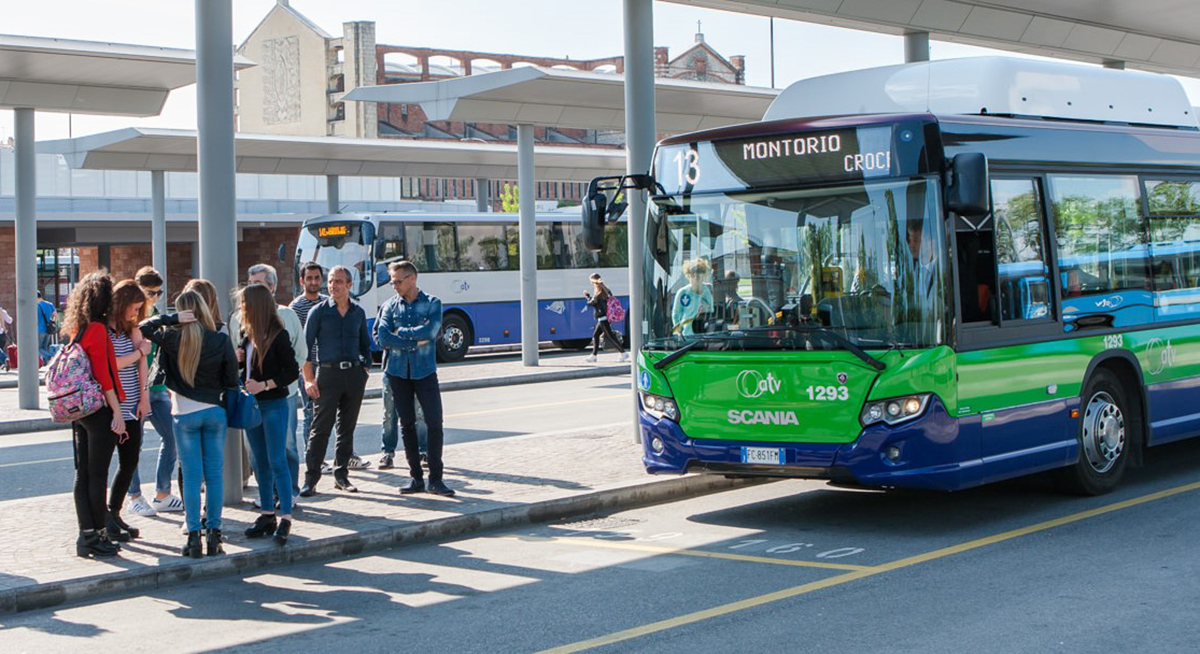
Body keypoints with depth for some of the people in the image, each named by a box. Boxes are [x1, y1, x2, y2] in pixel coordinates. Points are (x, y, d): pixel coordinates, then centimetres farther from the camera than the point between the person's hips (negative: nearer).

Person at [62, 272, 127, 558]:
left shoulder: (74, 329, 10)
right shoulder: (97, 329, -14)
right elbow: (103, 375, -17)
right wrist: (117, 413, -15)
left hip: (78, 410, 8)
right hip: (99, 409, -8)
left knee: (82, 474, 9)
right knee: (97, 475, -2)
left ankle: (86, 535, 13)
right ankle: (99, 535, 4)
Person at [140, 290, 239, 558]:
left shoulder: (173, 338, -9)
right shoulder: (221, 340, -7)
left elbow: (144, 328, 2)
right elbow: (232, 379, -2)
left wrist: (173, 319, -4)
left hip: (185, 413, -1)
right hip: (215, 412, 1)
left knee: (192, 475, 3)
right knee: (214, 473, 7)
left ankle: (194, 536, 2)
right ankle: (213, 534, 9)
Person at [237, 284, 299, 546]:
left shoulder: (278, 335, -12)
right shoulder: (248, 335, 9)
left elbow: (293, 371, -13)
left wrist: (264, 385, -18)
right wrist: (237, 358, -2)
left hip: (275, 404, -7)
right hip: (252, 404, 7)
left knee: (277, 462, -5)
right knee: (260, 463, 11)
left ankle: (286, 518, 0)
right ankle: (267, 515, 18)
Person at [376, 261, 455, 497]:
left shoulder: (432, 303, 1)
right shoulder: (390, 305, 6)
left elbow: (430, 331, -16)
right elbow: (381, 337, -7)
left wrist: (400, 333, -8)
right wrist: (415, 341, -12)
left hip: (424, 371, -2)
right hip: (398, 371, 2)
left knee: (434, 422, -6)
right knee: (407, 424, 6)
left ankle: (435, 479, 1)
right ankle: (416, 477, 14)